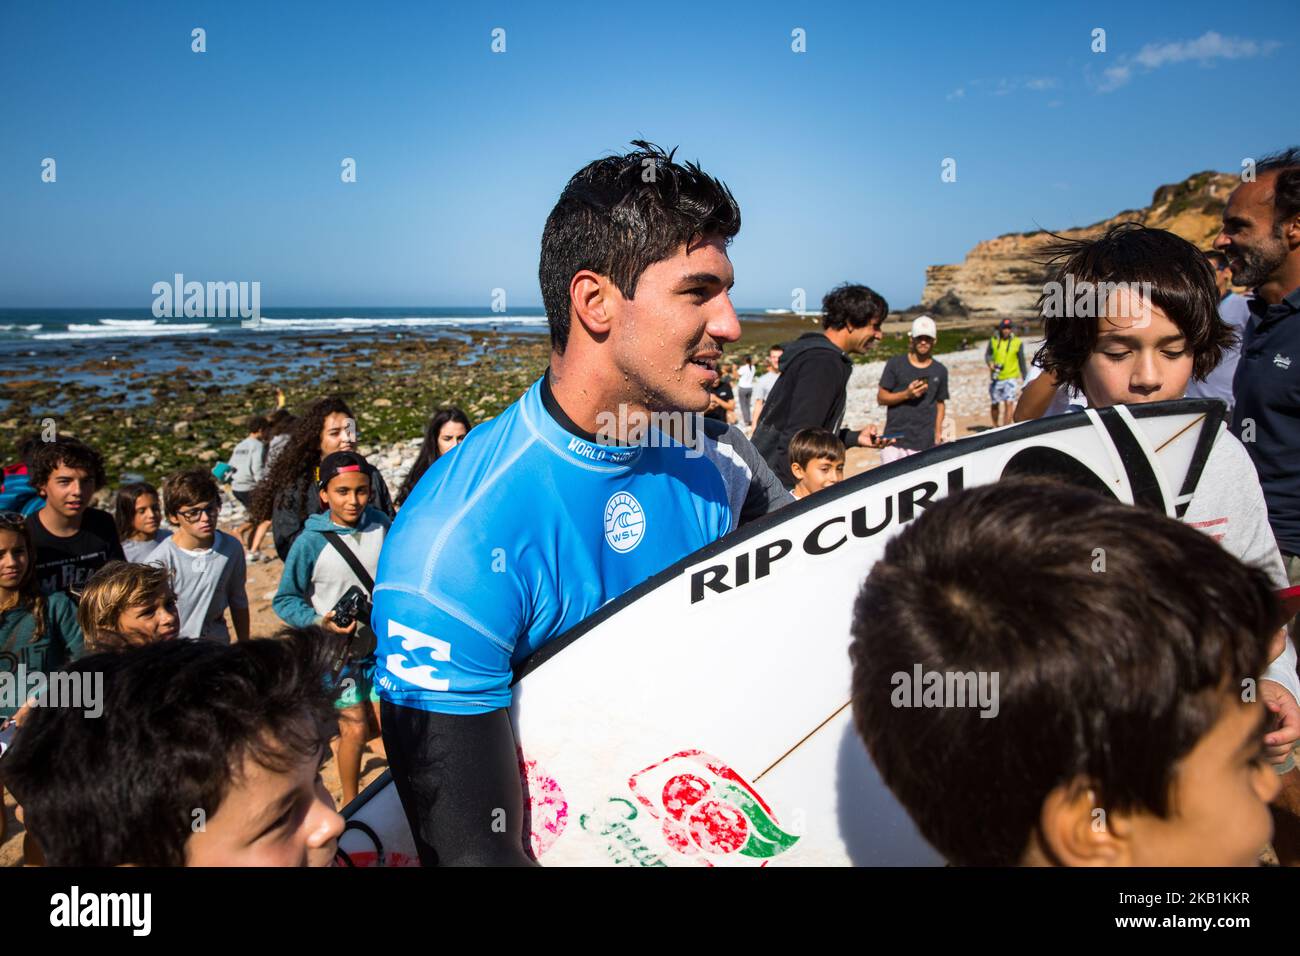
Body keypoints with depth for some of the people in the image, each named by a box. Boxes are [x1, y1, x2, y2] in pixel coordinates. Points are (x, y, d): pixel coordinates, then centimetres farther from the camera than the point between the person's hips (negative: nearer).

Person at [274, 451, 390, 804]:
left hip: (383, 646, 3)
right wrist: (321, 621, -22)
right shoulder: (311, 542, -15)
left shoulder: (381, 525, -5)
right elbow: (285, 600, -7)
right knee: (354, 728, 4)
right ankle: (351, 804, 27)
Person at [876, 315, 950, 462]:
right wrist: (906, 394, -13)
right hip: (895, 440, -1)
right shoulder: (895, 364, 2)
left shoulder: (940, 371, 10)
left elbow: (940, 403, 17)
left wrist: (938, 432, 8)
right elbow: (881, 398, 3)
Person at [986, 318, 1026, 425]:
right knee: (994, 404, 13)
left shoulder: (1017, 343, -3)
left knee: (1009, 403, -15)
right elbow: (987, 354, 11)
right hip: (996, 378, 3)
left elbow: (1022, 361, 3)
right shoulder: (994, 340, 1)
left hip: (1011, 378, -3)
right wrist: (990, 363, -12)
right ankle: (995, 426, 34)